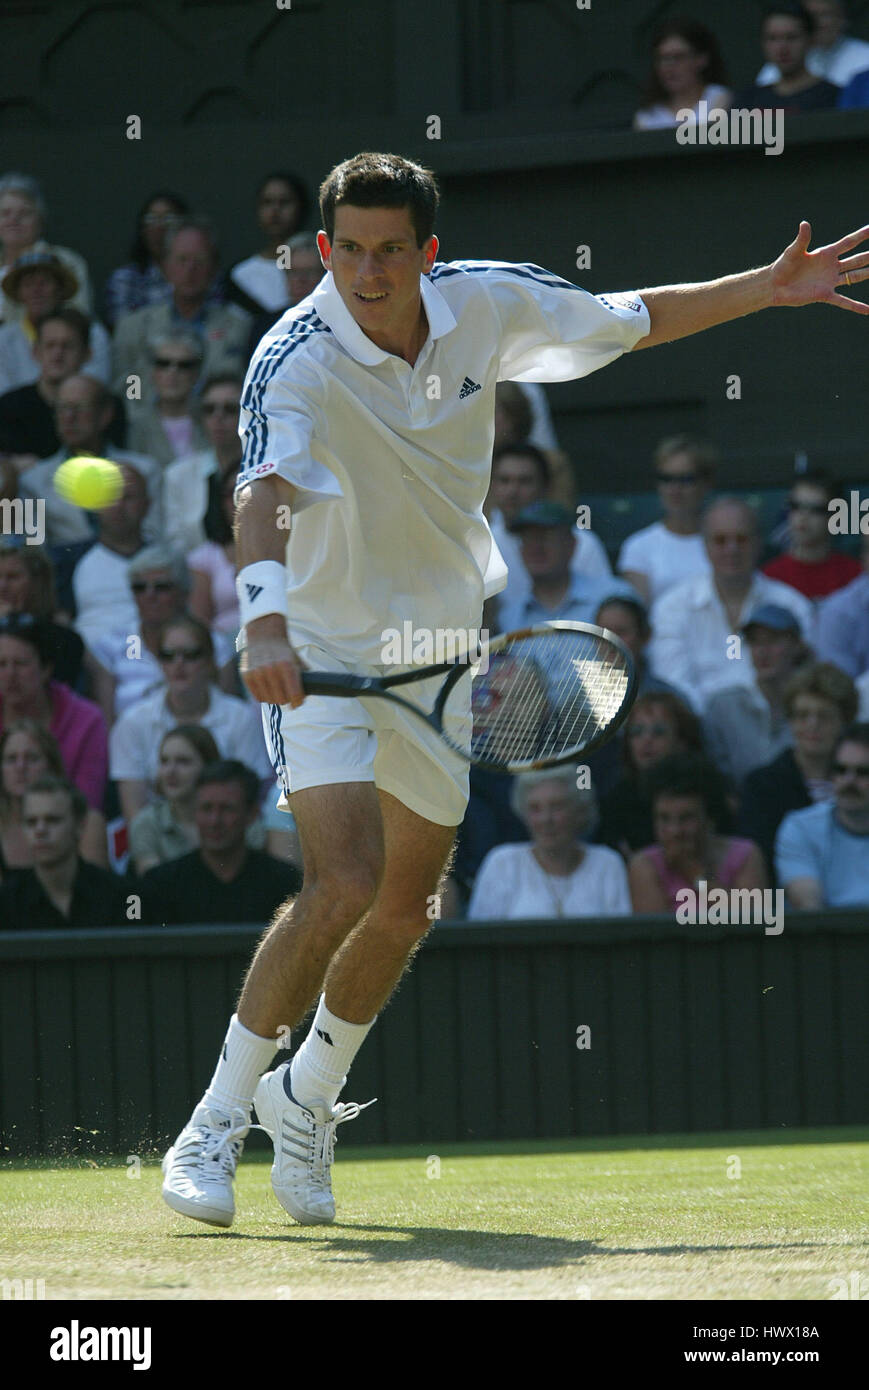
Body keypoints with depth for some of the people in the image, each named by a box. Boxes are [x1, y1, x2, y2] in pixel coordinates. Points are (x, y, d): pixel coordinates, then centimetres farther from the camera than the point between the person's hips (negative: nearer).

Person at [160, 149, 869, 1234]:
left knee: (405, 909, 13)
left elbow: (628, 321, 10)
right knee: (345, 882, -24)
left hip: (438, 645, 6)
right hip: (319, 651, -6)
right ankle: (214, 1126, -13)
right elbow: (263, 492, -44)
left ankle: (308, 1099, 37)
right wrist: (264, 619, -61)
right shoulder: (297, 362, -27)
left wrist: (767, 289, 7)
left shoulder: (485, 305, -9)